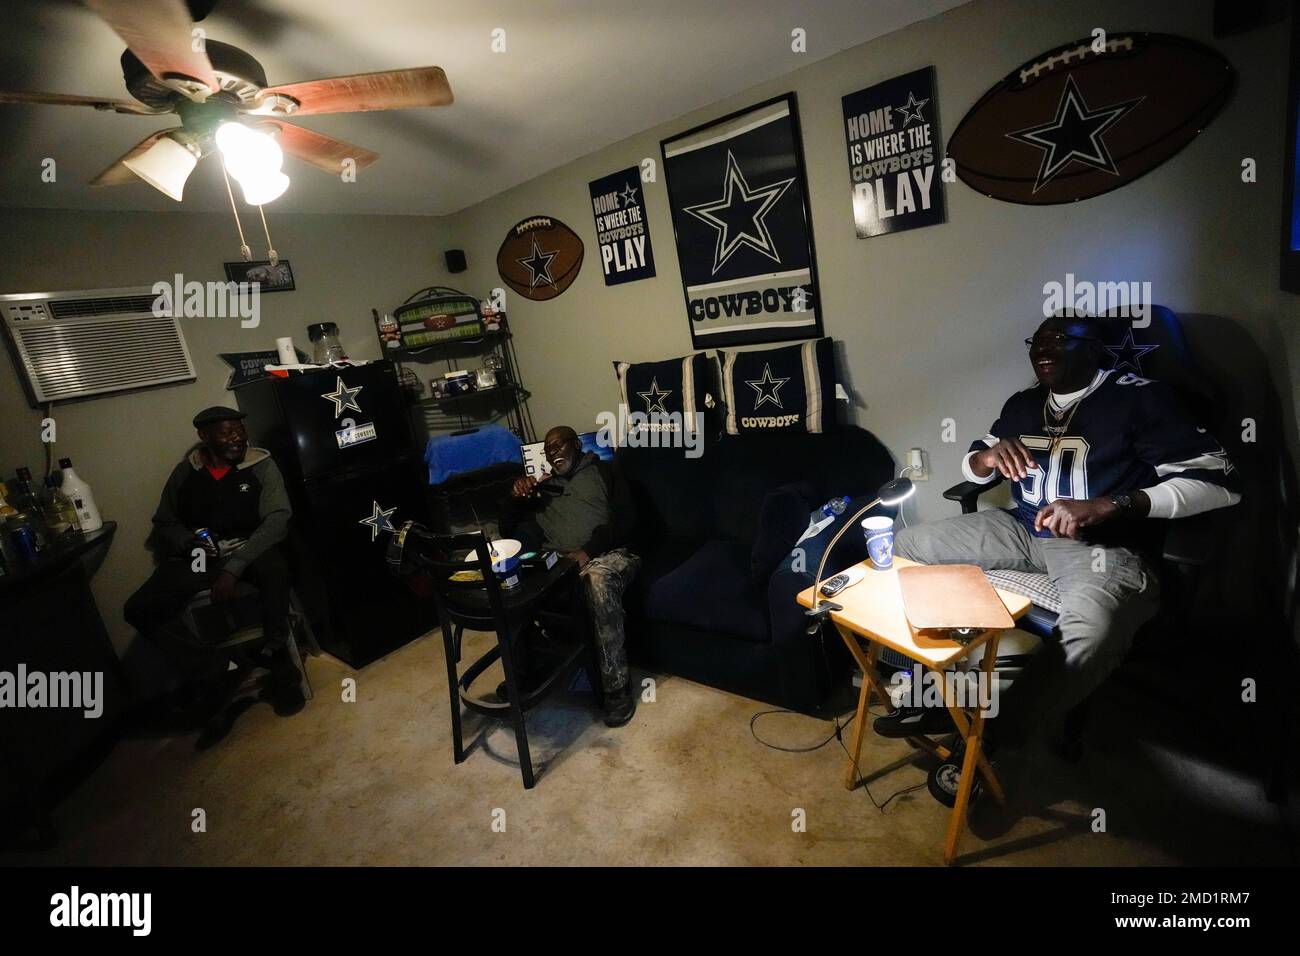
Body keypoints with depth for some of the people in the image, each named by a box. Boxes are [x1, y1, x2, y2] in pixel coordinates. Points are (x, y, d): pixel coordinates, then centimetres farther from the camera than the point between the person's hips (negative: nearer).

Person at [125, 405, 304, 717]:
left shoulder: (261, 466, -4)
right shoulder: (185, 472, 5)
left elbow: (277, 519, -15)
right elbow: (164, 522, 17)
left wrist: (233, 568, -24)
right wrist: (189, 542, -8)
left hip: (246, 551, -3)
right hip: (196, 556, 4)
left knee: (275, 571, -37)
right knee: (138, 609, -18)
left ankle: (279, 661, -20)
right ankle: (218, 673, -12)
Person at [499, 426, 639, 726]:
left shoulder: (603, 472, 15)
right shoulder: (541, 486, 26)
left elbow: (624, 519, 0)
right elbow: (509, 532, 20)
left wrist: (588, 551, -15)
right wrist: (515, 497, 0)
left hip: (606, 555, -4)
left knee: (598, 578, -40)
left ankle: (617, 685, -27)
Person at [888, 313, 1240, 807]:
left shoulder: (1139, 397, -4)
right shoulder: (1022, 404, 13)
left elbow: (1220, 479, -11)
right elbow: (971, 467, 19)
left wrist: (1108, 505, -25)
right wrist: (987, 456, -7)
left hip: (1103, 544, -6)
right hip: (1021, 528, 6)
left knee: (1091, 632, -39)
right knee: (901, 546, -7)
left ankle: (987, 733, -18)